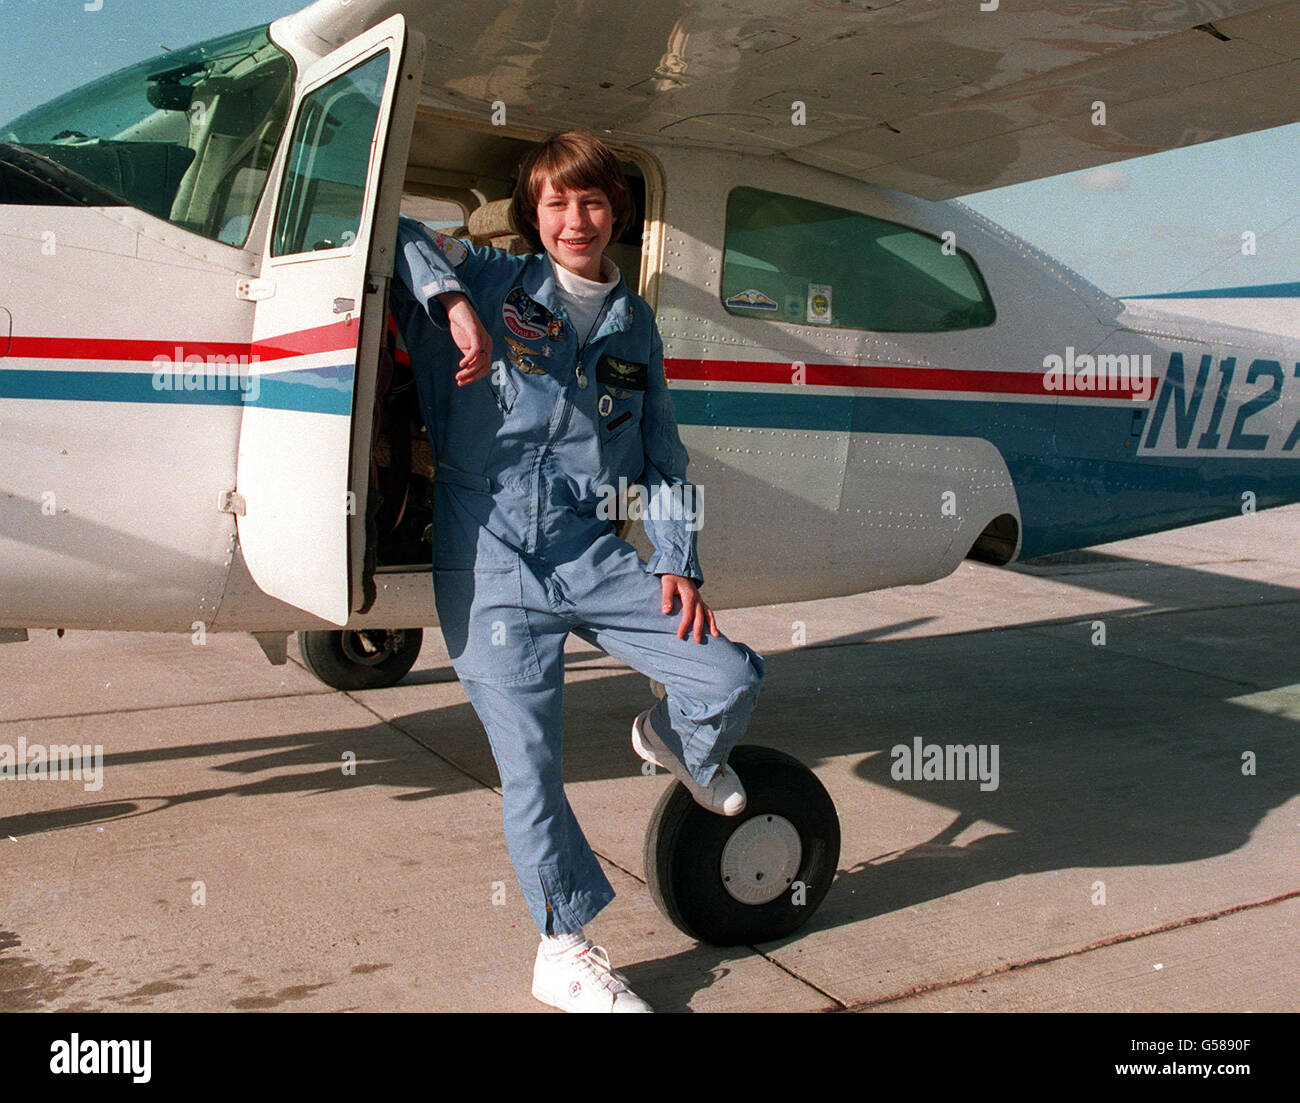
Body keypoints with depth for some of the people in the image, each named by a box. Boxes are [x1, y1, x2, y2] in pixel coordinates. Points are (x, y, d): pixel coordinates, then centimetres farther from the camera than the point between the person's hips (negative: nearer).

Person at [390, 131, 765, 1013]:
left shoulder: (634, 323, 15)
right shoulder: (491, 284, 4)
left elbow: (663, 455, 15)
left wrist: (678, 562, 5)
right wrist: (452, 301, -16)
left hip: (594, 553, 4)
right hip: (491, 560, -3)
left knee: (733, 677, -8)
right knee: (532, 765, -3)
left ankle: (674, 741, 29)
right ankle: (565, 951, 17)